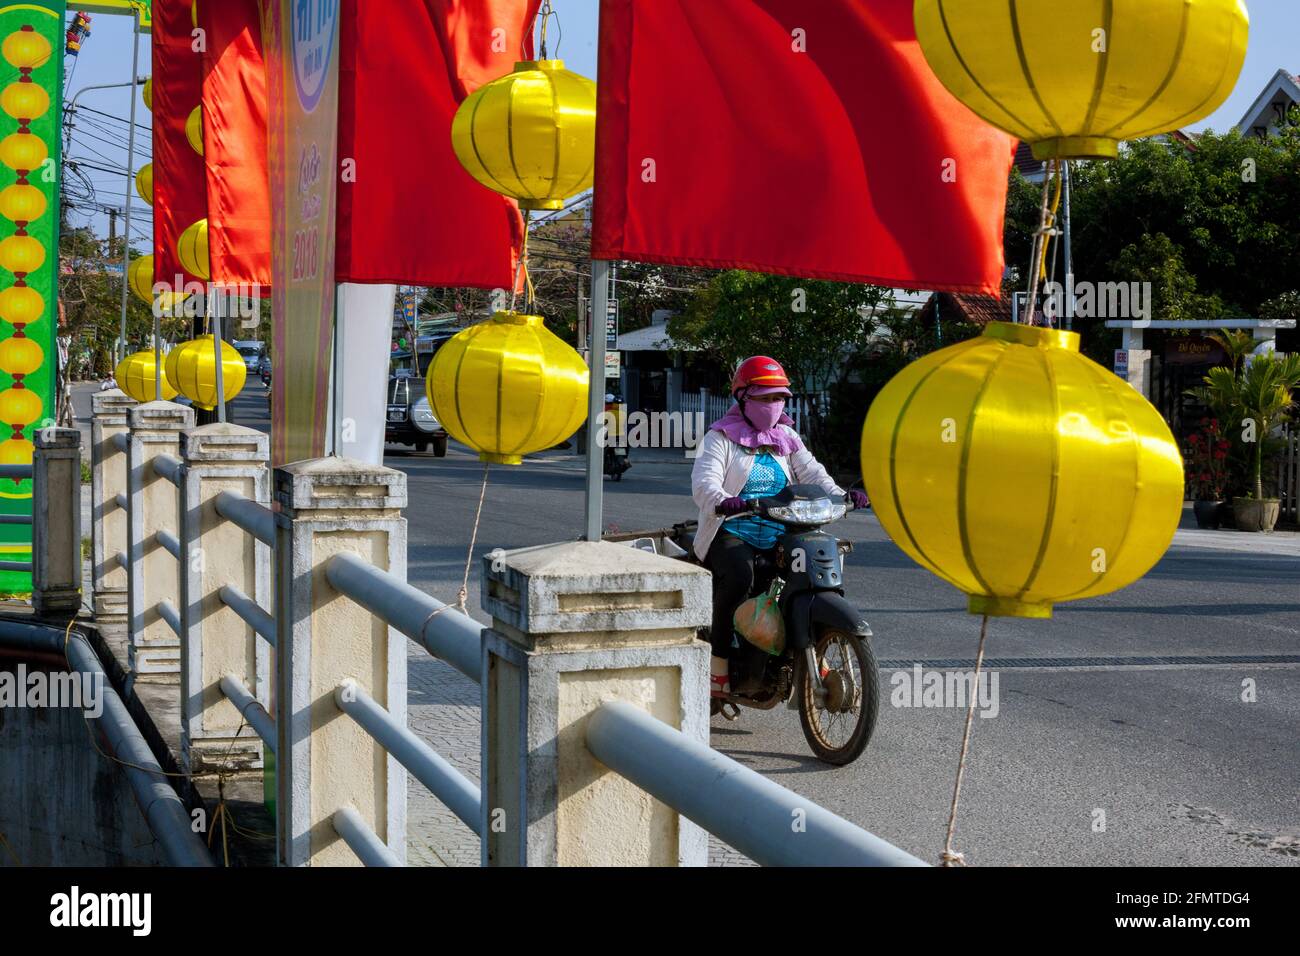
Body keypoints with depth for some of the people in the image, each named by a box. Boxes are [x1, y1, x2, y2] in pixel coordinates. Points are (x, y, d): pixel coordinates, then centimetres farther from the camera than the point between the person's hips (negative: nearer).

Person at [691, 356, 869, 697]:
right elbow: (704, 480, -14)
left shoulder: (787, 438, 19)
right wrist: (722, 501, -37)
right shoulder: (721, 437, 1)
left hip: (779, 533, 5)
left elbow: (811, 472, 7)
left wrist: (839, 494, -14)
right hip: (732, 532, -5)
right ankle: (719, 659, -21)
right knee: (738, 577, -34)